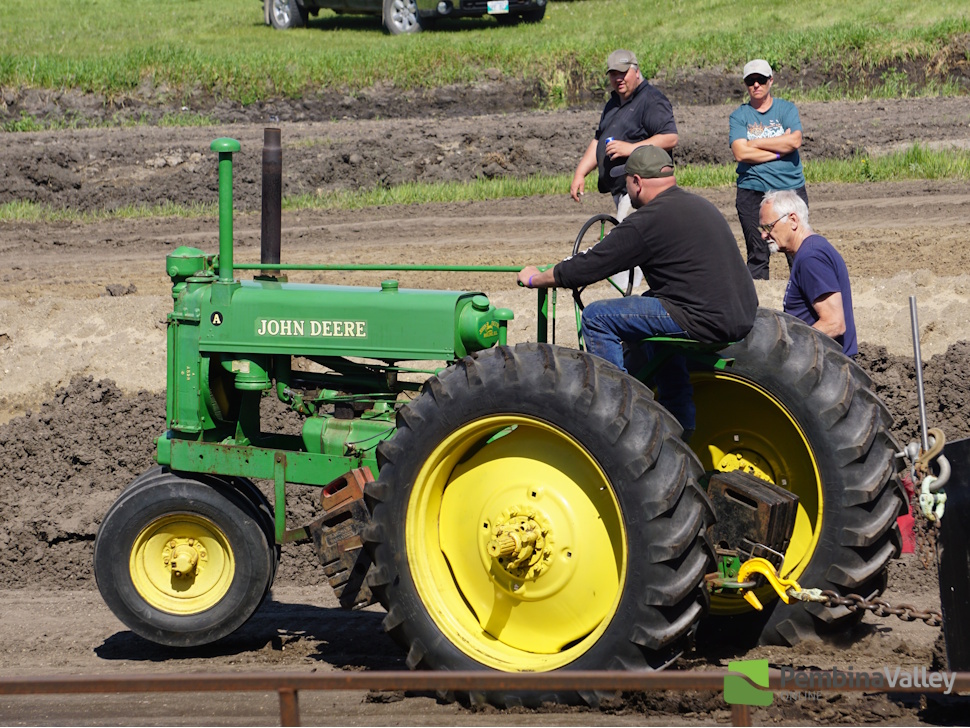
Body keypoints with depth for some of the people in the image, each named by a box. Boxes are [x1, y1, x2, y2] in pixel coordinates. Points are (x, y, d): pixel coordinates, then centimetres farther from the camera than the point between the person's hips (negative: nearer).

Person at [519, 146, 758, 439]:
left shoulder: (648, 221, -11)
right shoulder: (698, 204, 17)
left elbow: (588, 268, -7)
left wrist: (536, 278, 10)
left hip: (705, 321, -9)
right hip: (741, 314, 9)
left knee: (597, 317, -4)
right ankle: (678, 420, 39)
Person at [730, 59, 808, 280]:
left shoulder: (787, 109, 8)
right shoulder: (739, 115, 7)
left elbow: (794, 141, -9)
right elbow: (740, 153, -8)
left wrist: (756, 143, -6)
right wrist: (779, 148, -7)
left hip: (790, 189, 0)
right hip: (752, 193, 0)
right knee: (757, 255, -1)